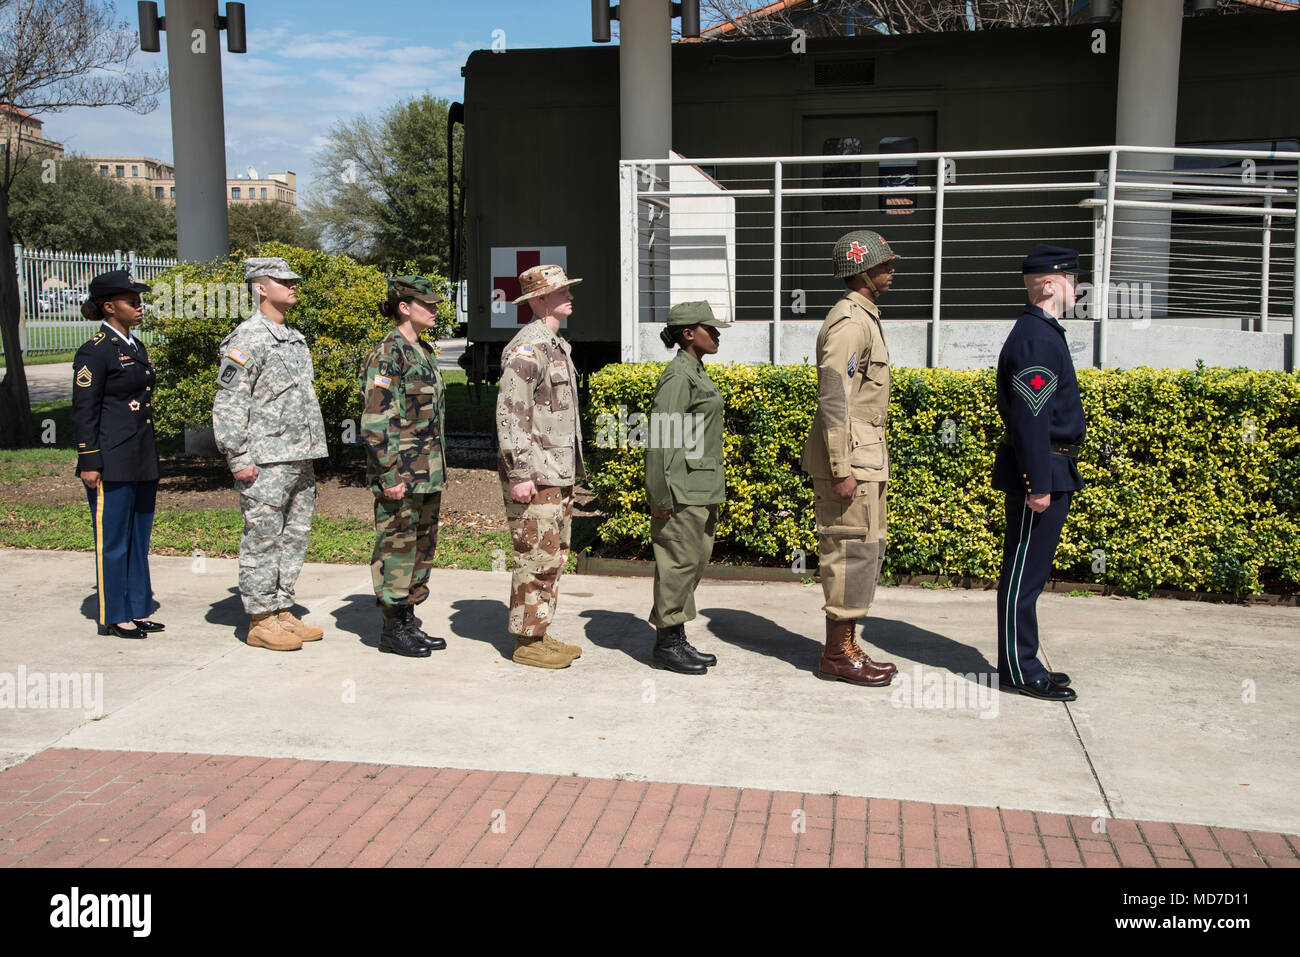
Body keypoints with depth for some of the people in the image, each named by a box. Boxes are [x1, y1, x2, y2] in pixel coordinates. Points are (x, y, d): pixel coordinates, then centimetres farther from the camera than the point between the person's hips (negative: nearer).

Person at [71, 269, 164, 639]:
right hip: (112, 464, -8)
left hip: (142, 462, 8)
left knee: (139, 538, 13)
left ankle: (137, 610, 22)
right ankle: (114, 616, 11)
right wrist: (89, 463, -15)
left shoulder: (136, 348, 15)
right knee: (112, 540, 1)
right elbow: (84, 411, -12)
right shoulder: (95, 352, -10)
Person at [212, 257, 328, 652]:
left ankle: (282, 612, 21)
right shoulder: (247, 338, -10)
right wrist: (238, 458, -17)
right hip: (265, 463, -9)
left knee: (294, 538, 12)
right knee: (263, 540, -2)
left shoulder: (295, 338, 17)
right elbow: (228, 404, -13)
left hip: (300, 460, 9)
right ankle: (260, 621, 5)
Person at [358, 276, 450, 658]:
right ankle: (392, 629, 9)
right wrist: (390, 475, -20)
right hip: (401, 473, -9)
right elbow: (375, 423, -18)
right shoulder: (387, 355, -13)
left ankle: (409, 622, 23)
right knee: (397, 546, -1)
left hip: (428, 473, 9)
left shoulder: (424, 351, 15)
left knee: (422, 547, 13)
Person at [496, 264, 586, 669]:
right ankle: (527, 642, 5)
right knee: (536, 558, -4)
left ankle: (540, 634, 23)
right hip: (535, 475, -10)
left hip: (559, 474, 10)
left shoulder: (557, 346, 17)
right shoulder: (527, 347, -14)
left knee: (554, 556, 14)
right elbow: (510, 414, -20)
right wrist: (519, 474, -24)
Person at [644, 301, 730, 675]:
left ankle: (677, 640, 22)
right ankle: (666, 644, 7)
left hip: (701, 490, 10)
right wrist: (660, 496, -20)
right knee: (679, 563, -3)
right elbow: (661, 436, -19)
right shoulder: (678, 376, -15)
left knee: (694, 561, 13)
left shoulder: (696, 373, 15)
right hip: (682, 490, -10)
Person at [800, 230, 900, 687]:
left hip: (864, 456, 10)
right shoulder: (848, 322, -14)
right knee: (851, 551, -5)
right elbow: (833, 400, -21)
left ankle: (846, 648, 21)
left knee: (866, 551, 13)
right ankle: (836, 656, 3)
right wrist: (841, 471, -23)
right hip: (849, 458, -10)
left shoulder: (863, 318, 18)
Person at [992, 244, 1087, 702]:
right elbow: (1029, 416, -22)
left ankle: (1024, 663, 24)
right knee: (1024, 573, -2)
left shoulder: (1042, 331, 16)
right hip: (1040, 472, -10)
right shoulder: (1034, 338, -17)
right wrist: (1038, 484, -23)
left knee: (1030, 571, 15)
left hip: (1051, 471, 10)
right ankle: (1019, 671, 6)